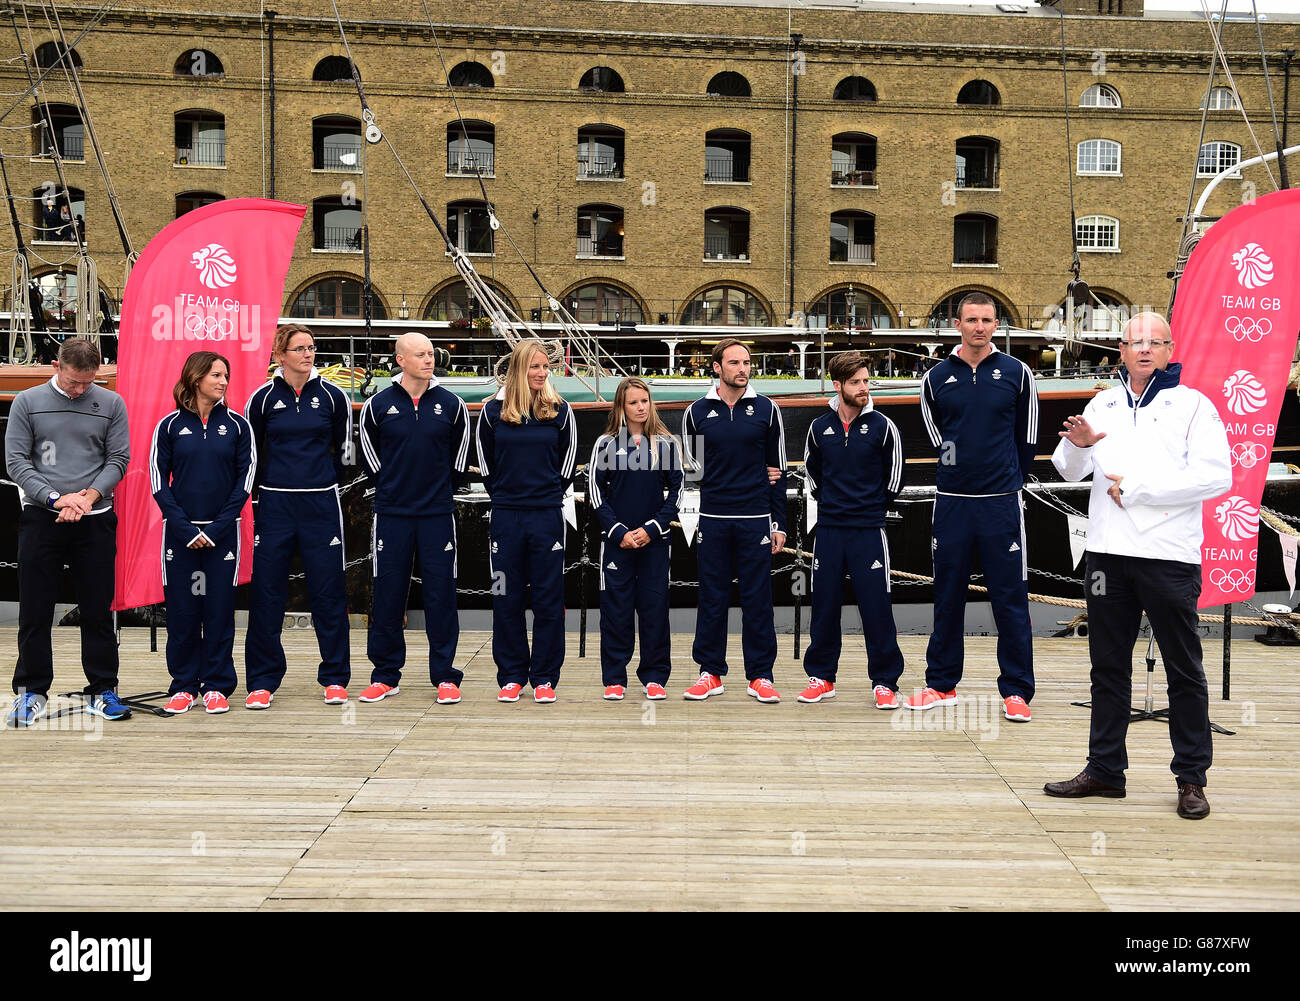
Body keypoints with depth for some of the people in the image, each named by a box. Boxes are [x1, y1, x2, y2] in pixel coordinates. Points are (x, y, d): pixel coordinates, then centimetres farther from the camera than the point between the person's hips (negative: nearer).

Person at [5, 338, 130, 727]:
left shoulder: (110, 404, 4)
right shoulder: (27, 402, 3)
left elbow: (118, 459, 3)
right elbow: (16, 460, 0)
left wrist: (88, 496, -12)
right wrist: (56, 498, -12)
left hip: (96, 520, 0)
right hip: (40, 518, 0)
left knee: (98, 610, 4)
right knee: (35, 611, 4)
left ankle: (102, 689, 13)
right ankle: (32, 691, 14)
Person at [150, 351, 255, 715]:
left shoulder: (236, 425, 3)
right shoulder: (170, 425, 3)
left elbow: (245, 478, 1)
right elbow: (159, 480, 1)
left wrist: (217, 528, -8)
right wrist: (184, 528, -9)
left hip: (222, 532, 0)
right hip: (180, 532, 0)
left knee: (219, 610, 2)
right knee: (182, 611, 3)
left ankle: (216, 686, 12)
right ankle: (184, 685, 14)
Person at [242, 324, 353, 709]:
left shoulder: (332, 396, 1)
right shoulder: (263, 398, 1)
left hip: (322, 504, 0)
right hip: (274, 504, 0)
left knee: (328, 591, 3)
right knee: (267, 593, 2)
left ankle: (335, 678, 14)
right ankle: (263, 681, 13)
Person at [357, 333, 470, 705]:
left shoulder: (451, 404, 2)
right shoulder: (378, 405, 0)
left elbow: (460, 445, 15)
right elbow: (367, 446, 15)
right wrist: (385, 482, 12)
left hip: (438, 513, 0)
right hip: (391, 513, 0)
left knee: (440, 593, 2)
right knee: (388, 593, 5)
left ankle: (444, 676, 10)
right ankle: (385, 674, 16)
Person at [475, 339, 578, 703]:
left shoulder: (559, 410, 2)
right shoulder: (494, 410, 2)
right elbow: (485, 458, 14)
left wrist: (552, 492, 10)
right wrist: (501, 493, 12)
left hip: (547, 515, 0)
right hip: (506, 516, 1)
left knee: (548, 598, 2)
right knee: (507, 598, 5)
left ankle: (544, 678, 11)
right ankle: (511, 676, 16)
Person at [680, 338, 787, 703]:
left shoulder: (766, 409, 3)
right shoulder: (698, 412, 4)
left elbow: (777, 469, 5)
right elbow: (693, 461, 12)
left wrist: (779, 524, 2)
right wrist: (724, 480, 0)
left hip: (756, 520, -1)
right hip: (713, 519, 1)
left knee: (757, 598, 2)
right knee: (712, 598, 6)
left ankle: (760, 675, 11)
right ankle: (711, 673, 15)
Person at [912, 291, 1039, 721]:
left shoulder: (1017, 373, 1)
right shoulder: (936, 377, 4)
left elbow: (1027, 435, 10)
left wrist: (1009, 477, 12)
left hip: (1002, 501, -1)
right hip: (951, 501, 2)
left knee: (1010, 598, 0)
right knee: (947, 595, 9)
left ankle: (1016, 690, 9)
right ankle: (941, 683, 20)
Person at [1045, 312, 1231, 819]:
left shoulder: (1192, 405, 1)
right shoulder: (1102, 404, 14)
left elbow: (1216, 476, -11)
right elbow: (1069, 470, 13)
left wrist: (1136, 489, -13)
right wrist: (1076, 444, -10)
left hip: (1169, 556, -4)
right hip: (1108, 551, 4)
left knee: (1184, 670, 3)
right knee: (1108, 665, 11)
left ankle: (1192, 778, 13)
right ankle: (1105, 769, 20)